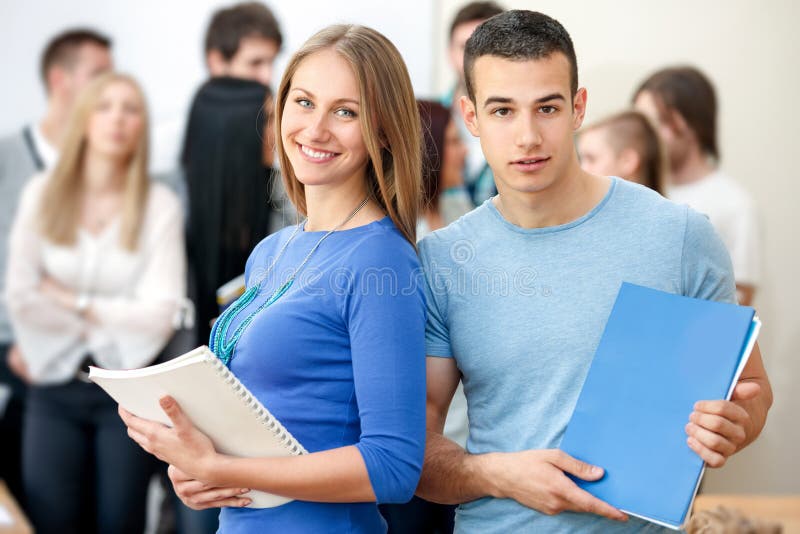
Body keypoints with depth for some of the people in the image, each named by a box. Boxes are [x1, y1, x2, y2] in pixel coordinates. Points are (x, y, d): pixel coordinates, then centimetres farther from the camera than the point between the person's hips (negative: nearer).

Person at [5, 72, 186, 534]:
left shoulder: (161, 205, -8)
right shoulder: (43, 193, -3)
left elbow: (161, 313, -13)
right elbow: (21, 298, -8)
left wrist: (73, 301, -8)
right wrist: (109, 324, -6)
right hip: (55, 386, 1)